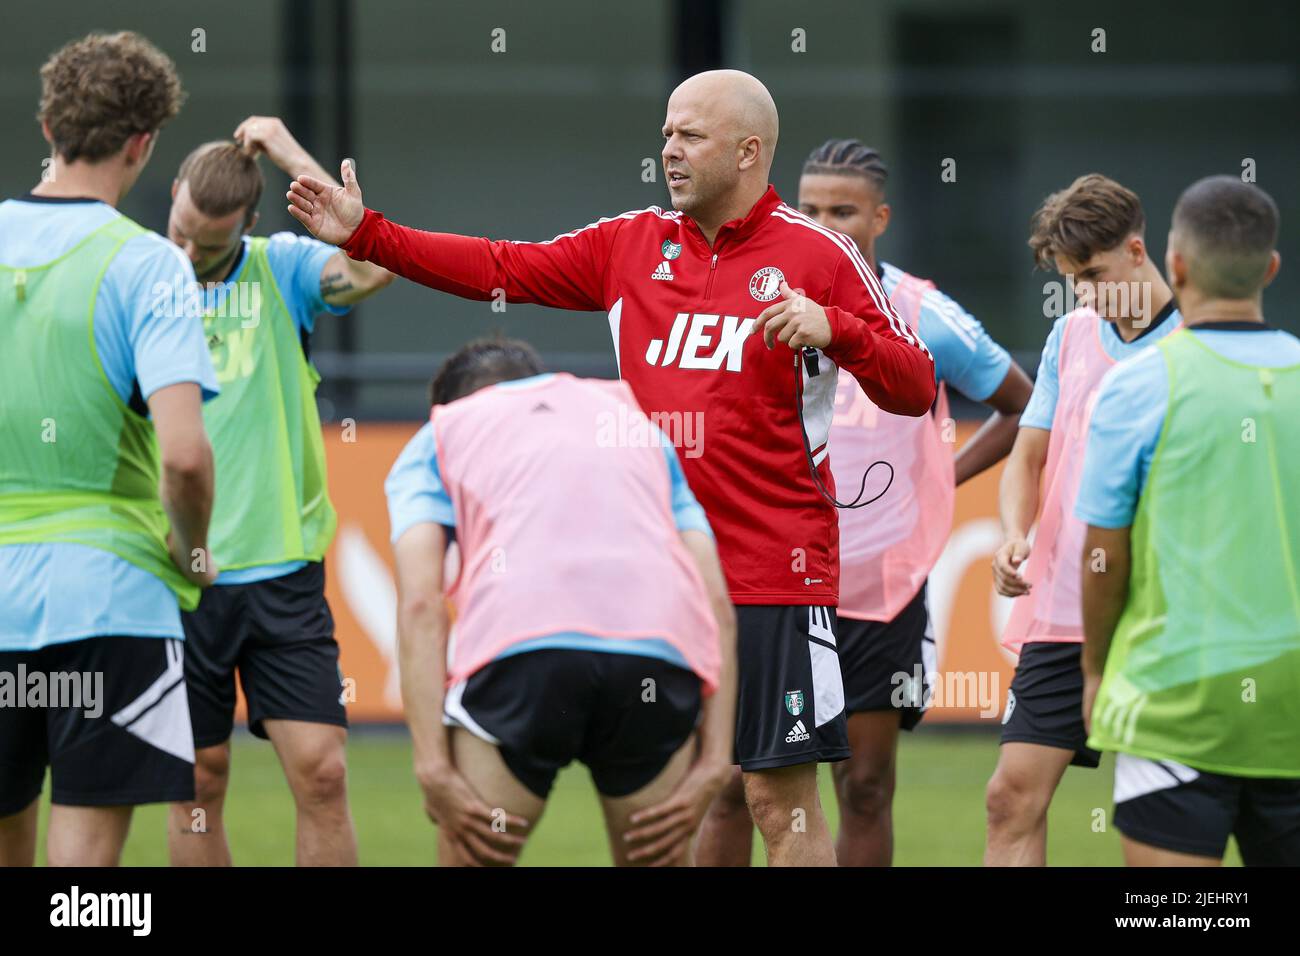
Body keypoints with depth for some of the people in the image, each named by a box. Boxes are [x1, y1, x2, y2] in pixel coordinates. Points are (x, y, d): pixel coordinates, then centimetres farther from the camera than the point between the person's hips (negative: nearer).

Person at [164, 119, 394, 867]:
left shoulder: (281, 270, 2)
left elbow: (376, 263, -18)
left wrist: (292, 155, -14)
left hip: (281, 570, 0)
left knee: (321, 770, -7)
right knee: (198, 784, 4)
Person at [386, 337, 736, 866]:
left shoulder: (437, 436, 28)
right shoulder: (636, 421, 35)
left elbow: (420, 604, 9)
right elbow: (717, 603, 22)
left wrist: (433, 767, 2)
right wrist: (713, 761, 14)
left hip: (518, 646, -2)